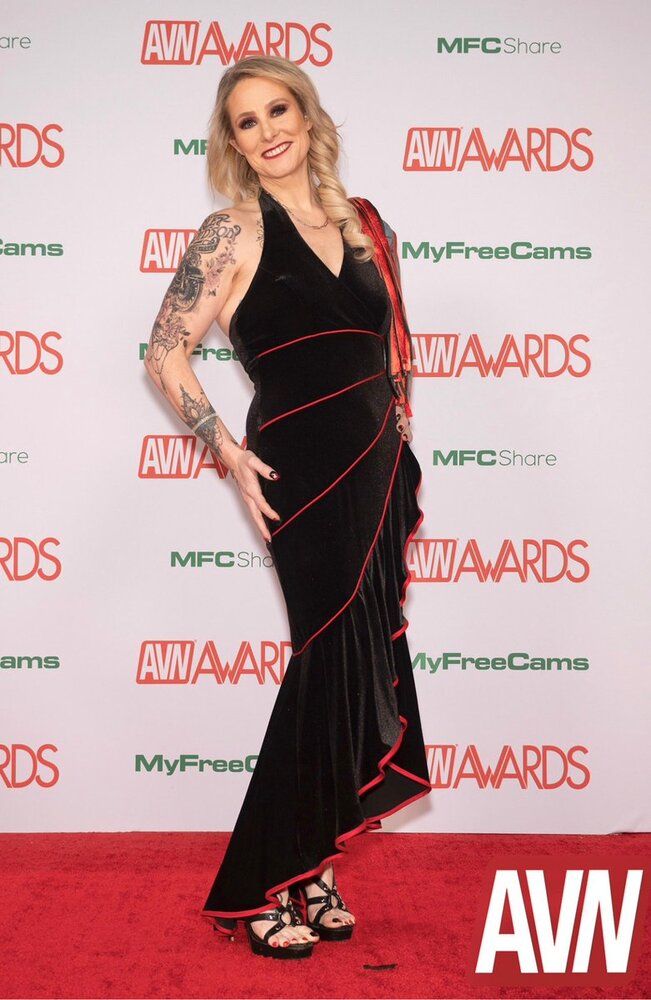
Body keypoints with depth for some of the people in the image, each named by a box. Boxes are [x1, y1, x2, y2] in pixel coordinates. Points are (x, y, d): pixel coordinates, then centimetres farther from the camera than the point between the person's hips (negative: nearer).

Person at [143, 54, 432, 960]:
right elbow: (166, 355, -8)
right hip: (307, 469, -6)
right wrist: (231, 453, -11)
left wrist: (398, 428, 13)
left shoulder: (353, 222, 13)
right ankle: (261, 890, 8)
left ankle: (313, 871, 21)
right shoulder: (237, 231, -5)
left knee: (360, 668, 8)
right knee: (333, 665, -6)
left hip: (378, 465, 7)